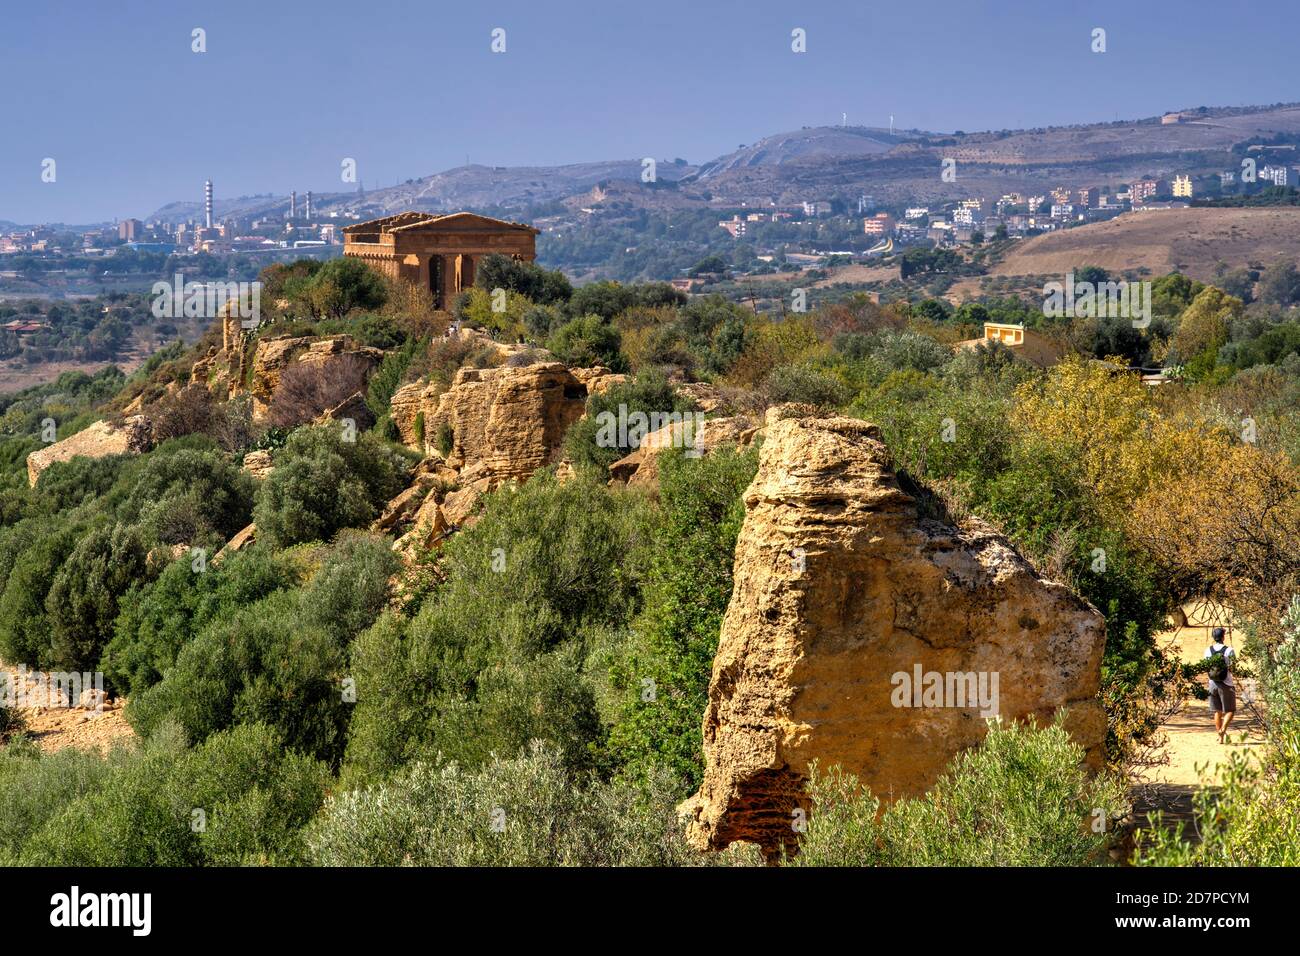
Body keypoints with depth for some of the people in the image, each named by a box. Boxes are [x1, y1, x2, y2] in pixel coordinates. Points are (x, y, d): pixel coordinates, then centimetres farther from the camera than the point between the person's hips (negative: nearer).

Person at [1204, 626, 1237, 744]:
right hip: (1226, 684, -4)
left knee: (1217, 712, 12)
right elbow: (1232, 669, -11)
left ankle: (1220, 737, 13)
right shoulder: (1229, 650, -9)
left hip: (1213, 684, 4)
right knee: (1229, 710, 6)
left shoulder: (1208, 651, 1)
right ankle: (1223, 729, -18)